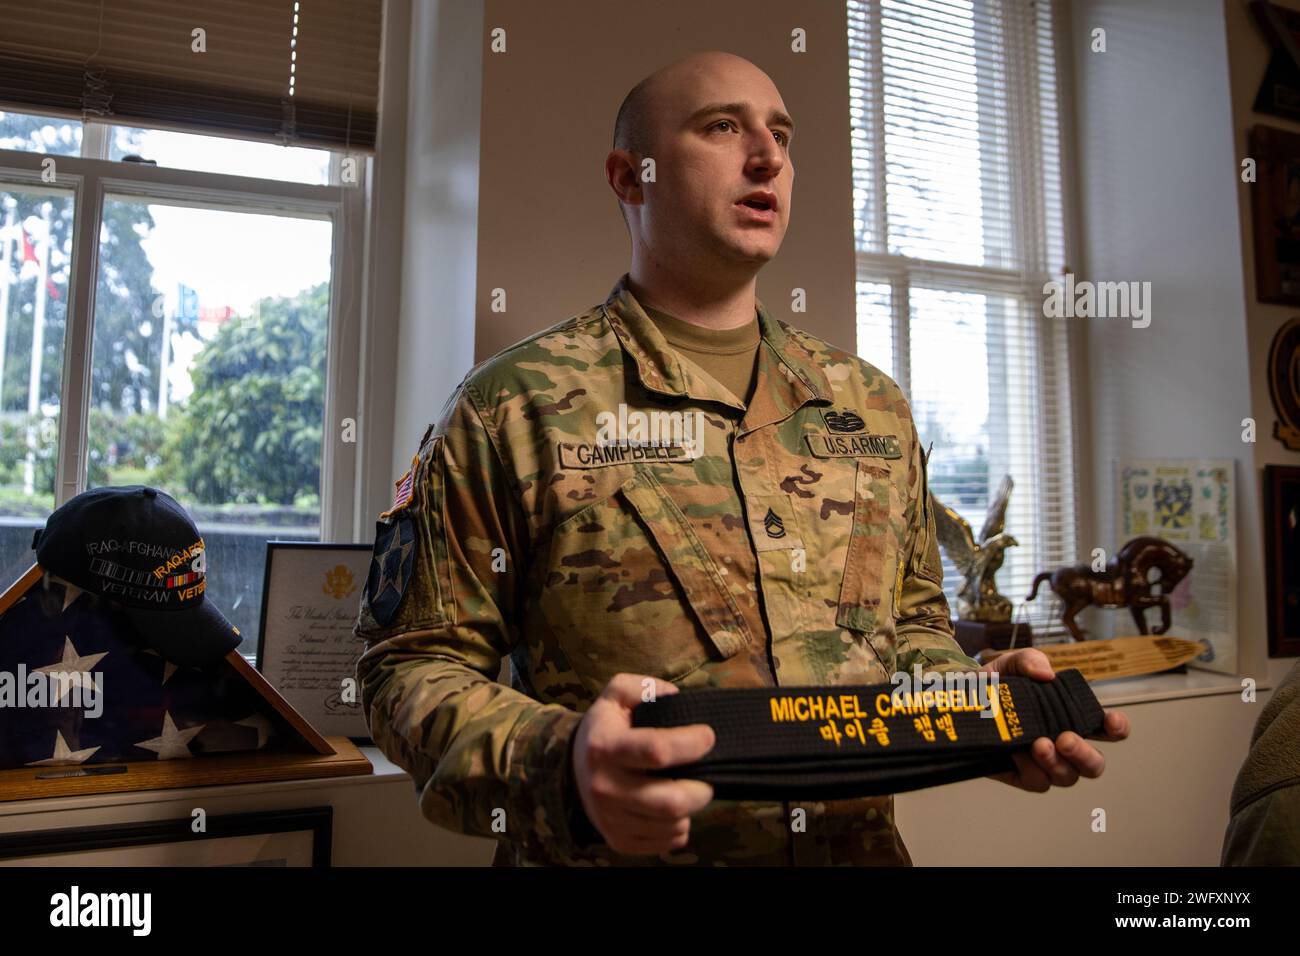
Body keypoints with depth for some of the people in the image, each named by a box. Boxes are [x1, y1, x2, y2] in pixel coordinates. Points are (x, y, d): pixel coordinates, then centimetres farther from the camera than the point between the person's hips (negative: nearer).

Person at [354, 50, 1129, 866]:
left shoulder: (873, 404, 5)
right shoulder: (514, 407, -10)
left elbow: (912, 623, 13)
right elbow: (414, 666, -10)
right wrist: (562, 768, -28)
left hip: (860, 844, 5)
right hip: (613, 853, -4)